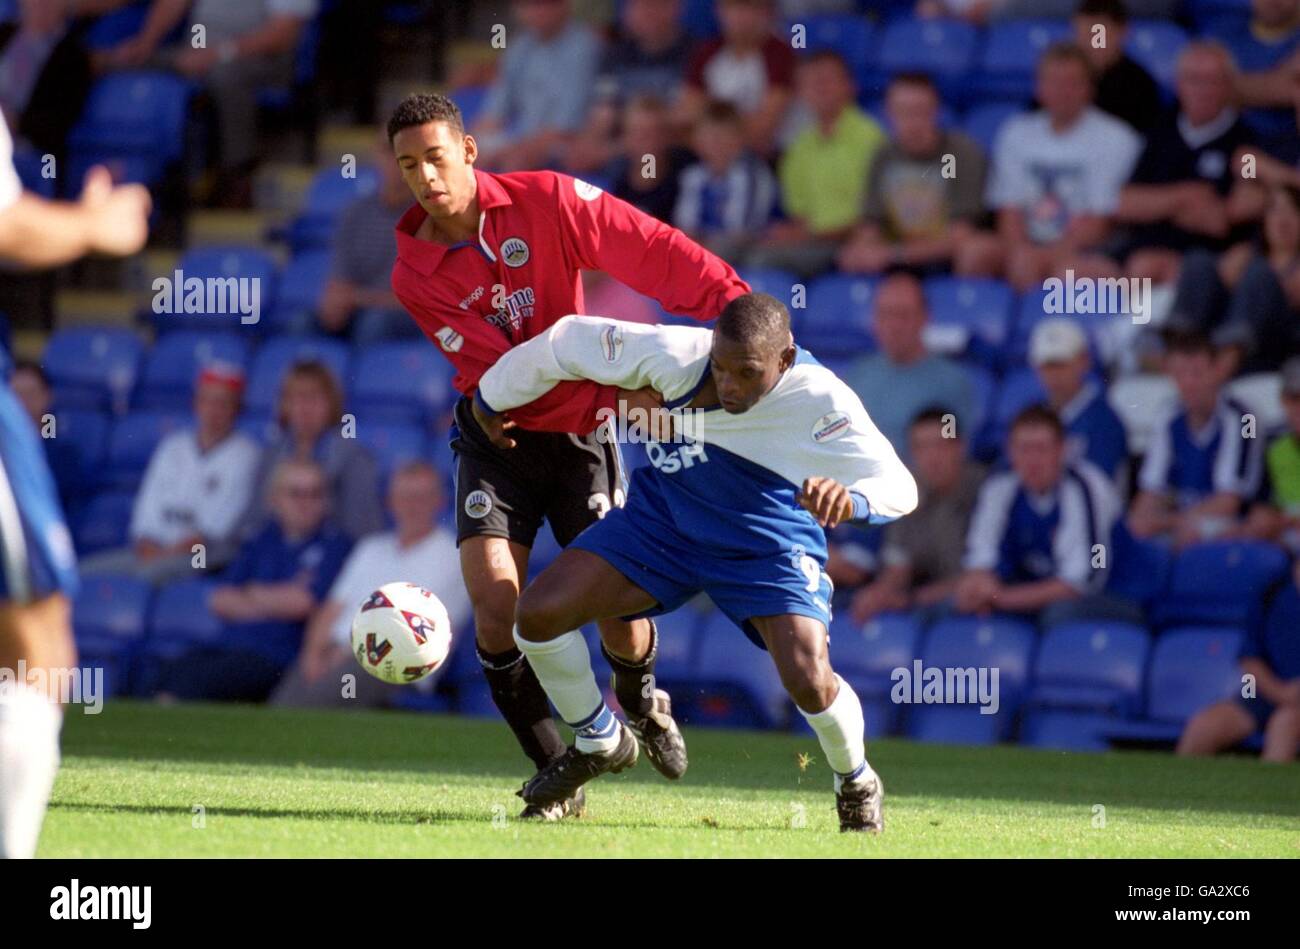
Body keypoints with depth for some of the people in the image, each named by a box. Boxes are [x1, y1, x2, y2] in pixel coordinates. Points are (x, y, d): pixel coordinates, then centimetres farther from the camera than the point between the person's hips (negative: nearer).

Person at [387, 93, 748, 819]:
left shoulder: (545, 202, -13)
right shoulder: (415, 275, -12)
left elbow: (652, 249, -17)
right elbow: (500, 371, -19)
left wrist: (736, 305, -32)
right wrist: (614, 388, -29)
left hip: (580, 437, -1)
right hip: (497, 441, 1)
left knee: (620, 608, -8)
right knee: (497, 612, -15)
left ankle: (639, 699, 28)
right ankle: (557, 774, 1)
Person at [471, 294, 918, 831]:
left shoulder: (819, 403, -32)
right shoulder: (676, 356, -26)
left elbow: (899, 488, -38)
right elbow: (569, 341, -12)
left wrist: (851, 499, -62)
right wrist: (491, 399, 2)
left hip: (769, 543, -3)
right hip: (663, 519, 3)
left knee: (810, 682, -24)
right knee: (537, 614, -11)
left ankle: (857, 783, 13)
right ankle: (599, 745, 18)